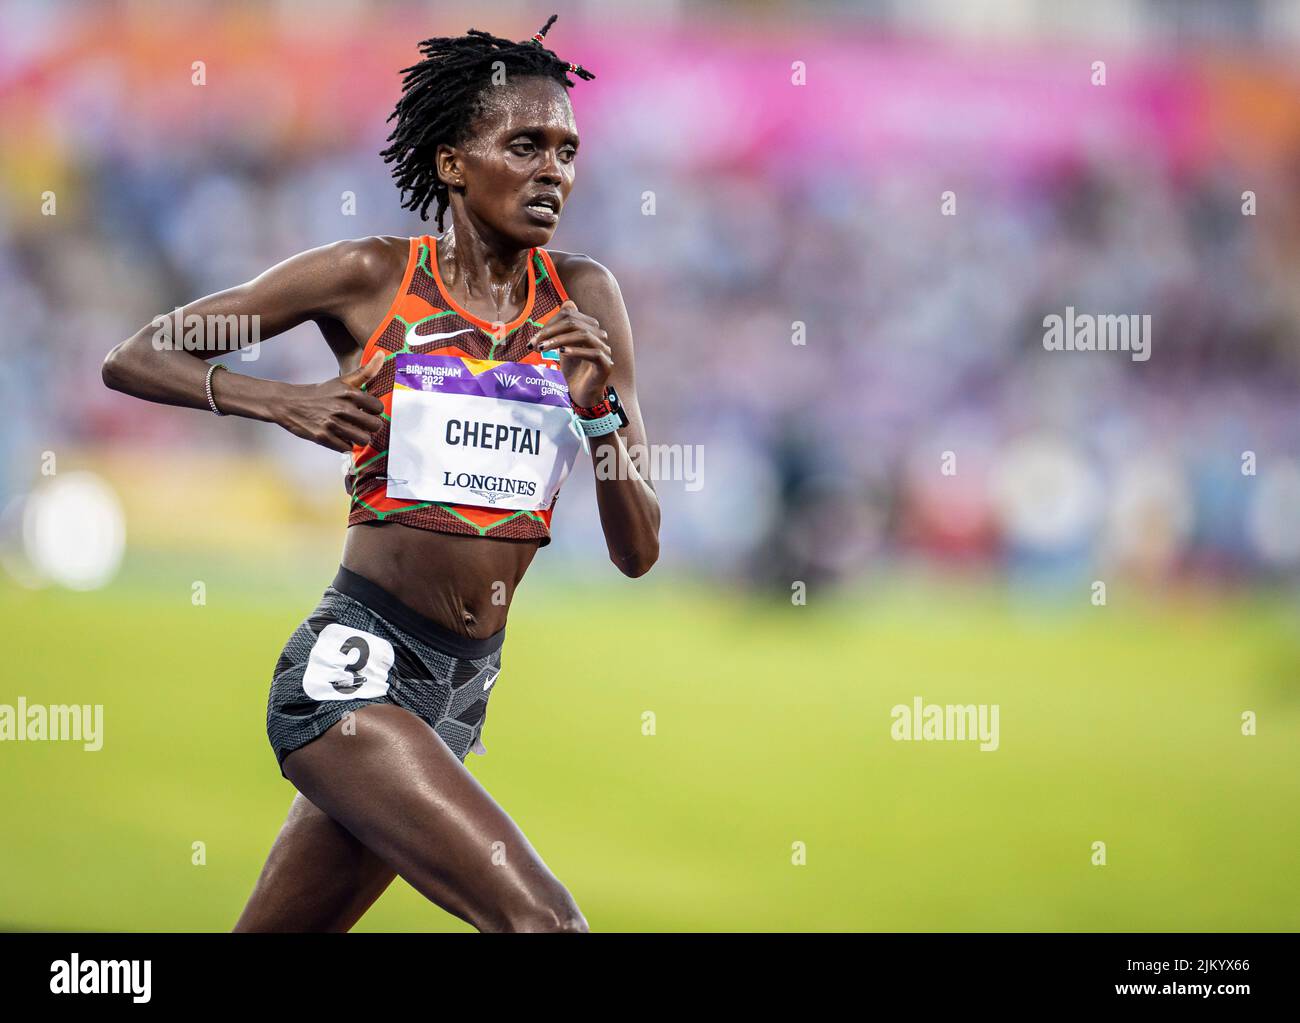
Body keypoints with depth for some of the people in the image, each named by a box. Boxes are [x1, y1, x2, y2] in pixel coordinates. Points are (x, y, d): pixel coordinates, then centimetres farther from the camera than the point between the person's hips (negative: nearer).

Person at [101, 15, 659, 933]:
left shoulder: (583, 298, 6)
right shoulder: (369, 278, -3)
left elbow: (637, 553, 5)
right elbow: (132, 359, 5)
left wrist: (601, 407, -11)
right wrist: (282, 402, -11)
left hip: (463, 690, 5)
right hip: (355, 664, -5)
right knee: (544, 921, -22)